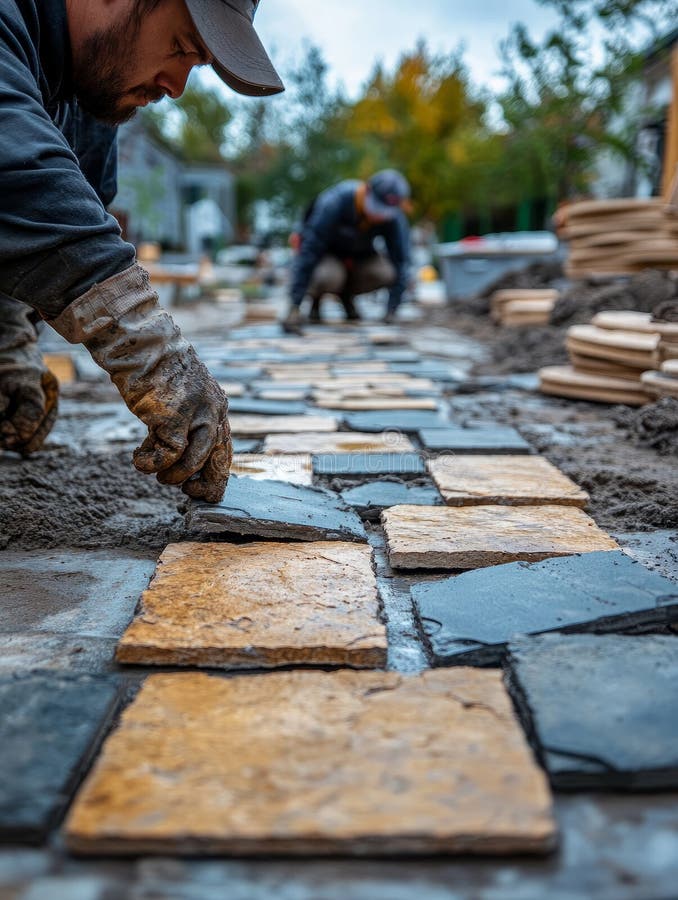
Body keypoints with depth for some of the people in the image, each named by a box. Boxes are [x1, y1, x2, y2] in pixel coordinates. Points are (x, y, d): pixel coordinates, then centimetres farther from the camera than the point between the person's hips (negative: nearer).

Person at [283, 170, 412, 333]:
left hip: (358, 254, 4)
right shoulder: (334, 203, -35)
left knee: (385, 272, -27)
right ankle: (315, 295, 0)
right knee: (330, 277, -37)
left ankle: (347, 294, 3)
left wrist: (391, 311, -29)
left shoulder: (394, 216, -24)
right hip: (324, 253, -3)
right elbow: (309, 251, -36)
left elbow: (400, 260, -20)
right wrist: (295, 307, -40)